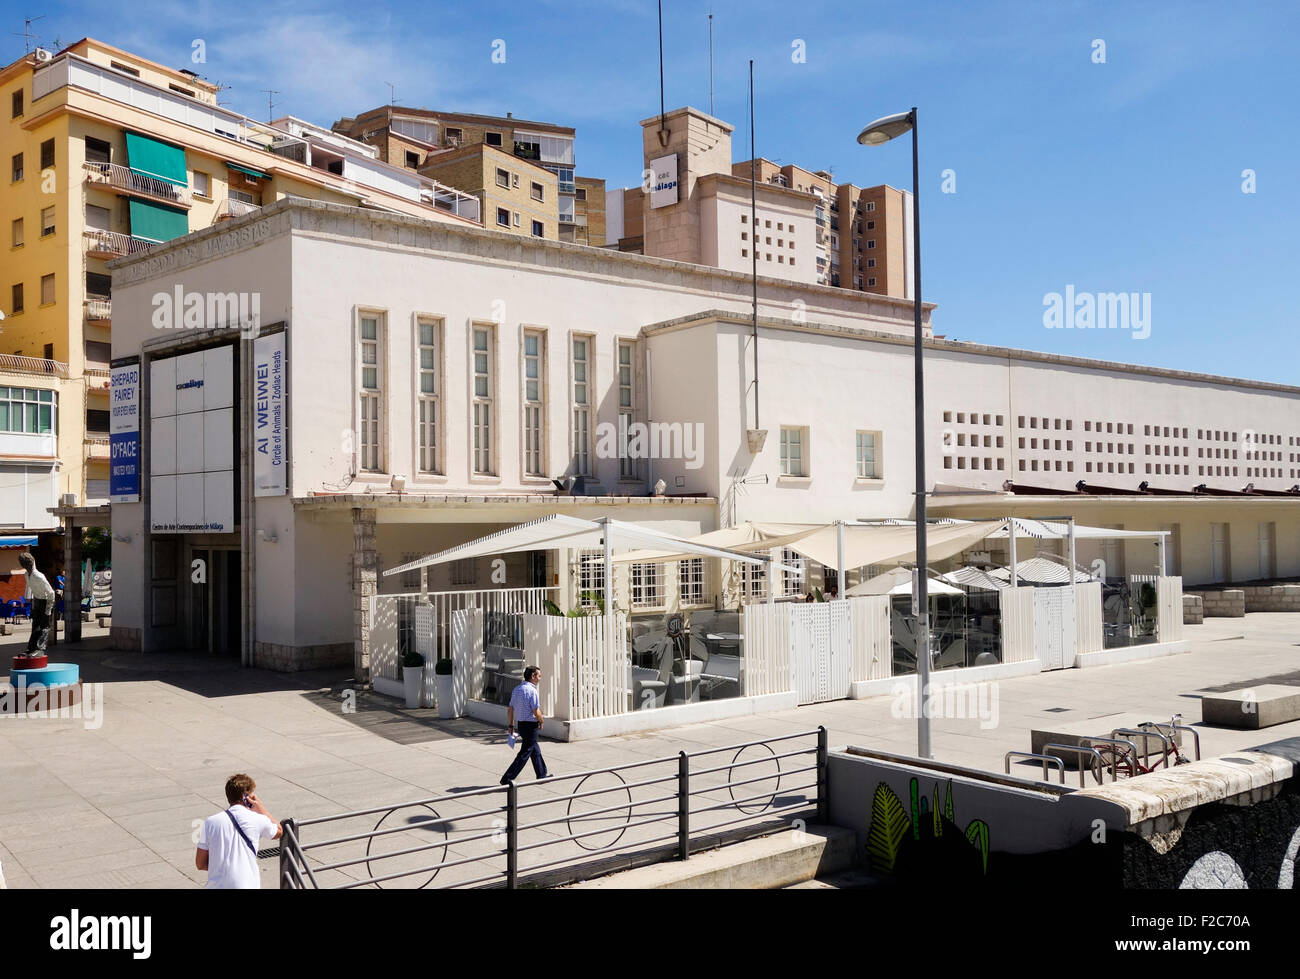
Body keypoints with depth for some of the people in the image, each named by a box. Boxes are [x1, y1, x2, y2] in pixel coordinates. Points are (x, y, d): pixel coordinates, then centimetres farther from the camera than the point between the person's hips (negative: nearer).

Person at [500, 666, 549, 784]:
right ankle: (507, 779, -3)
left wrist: (510, 724, 18)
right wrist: (541, 722, -1)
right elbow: (536, 712, -20)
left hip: (521, 724, 9)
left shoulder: (517, 689, 7)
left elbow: (510, 709, 11)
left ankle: (542, 775, 32)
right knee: (524, 754, -3)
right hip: (531, 726, -9)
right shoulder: (531, 690, -19)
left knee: (536, 751, 21)